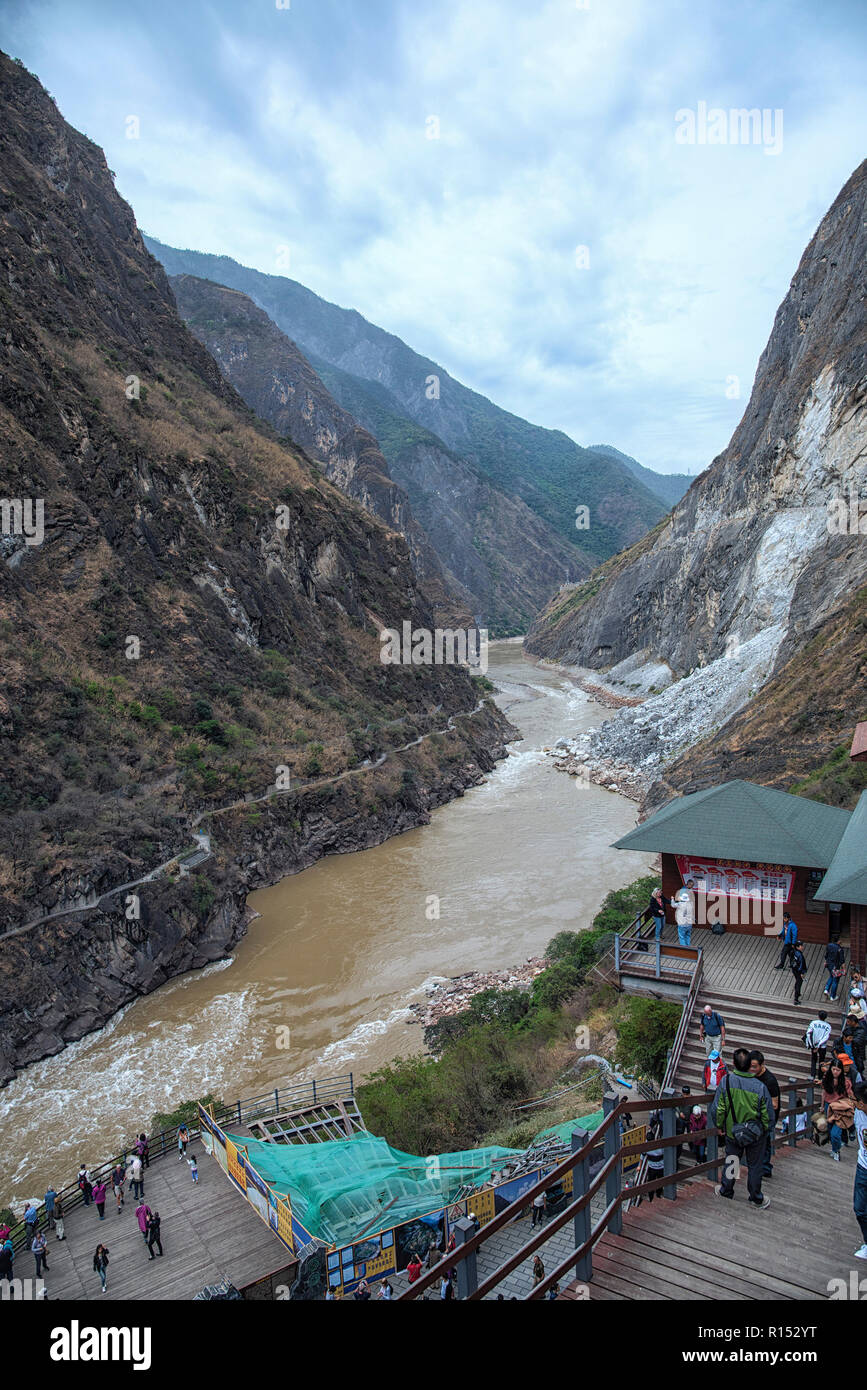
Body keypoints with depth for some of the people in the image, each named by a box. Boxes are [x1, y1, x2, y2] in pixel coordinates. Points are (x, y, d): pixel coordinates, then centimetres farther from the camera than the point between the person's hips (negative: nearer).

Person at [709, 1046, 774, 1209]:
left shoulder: (726, 1081, -20)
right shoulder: (760, 1086, -23)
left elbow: (717, 1109, -12)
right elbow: (768, 1115, -12)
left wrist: (719, 1125, 6)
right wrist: (766, 1130, 9)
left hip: (732, 1133, 1)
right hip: (756, 1135, -1)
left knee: (730, 1161, 21)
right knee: (755, 1165, 19)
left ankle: (726, 1191, 37)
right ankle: (756, 1198, 36)